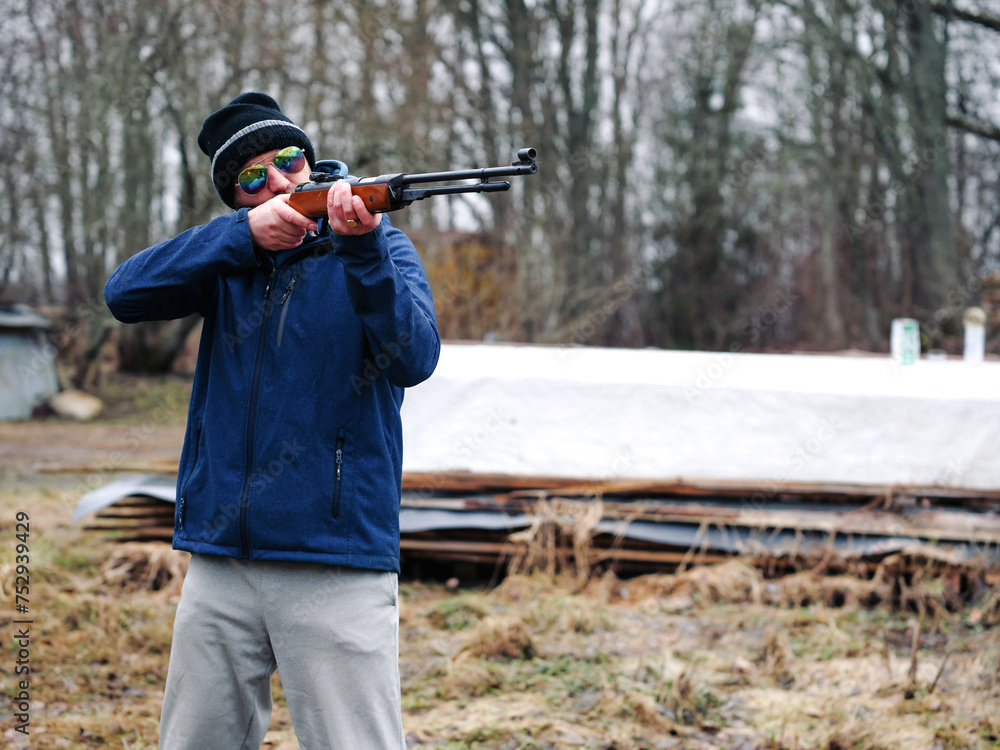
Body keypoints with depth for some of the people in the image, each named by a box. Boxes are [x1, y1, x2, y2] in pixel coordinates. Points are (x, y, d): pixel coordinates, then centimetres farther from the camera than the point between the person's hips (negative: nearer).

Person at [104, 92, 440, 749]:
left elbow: (413, 360, -14)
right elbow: (125, 295, -5)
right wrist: (244, 233, -15)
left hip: (336, 567, -4)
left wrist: (361, 248, -27)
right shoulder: (228, 255, 12)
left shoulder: (379, 249, 3)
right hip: (220, 562, 4)